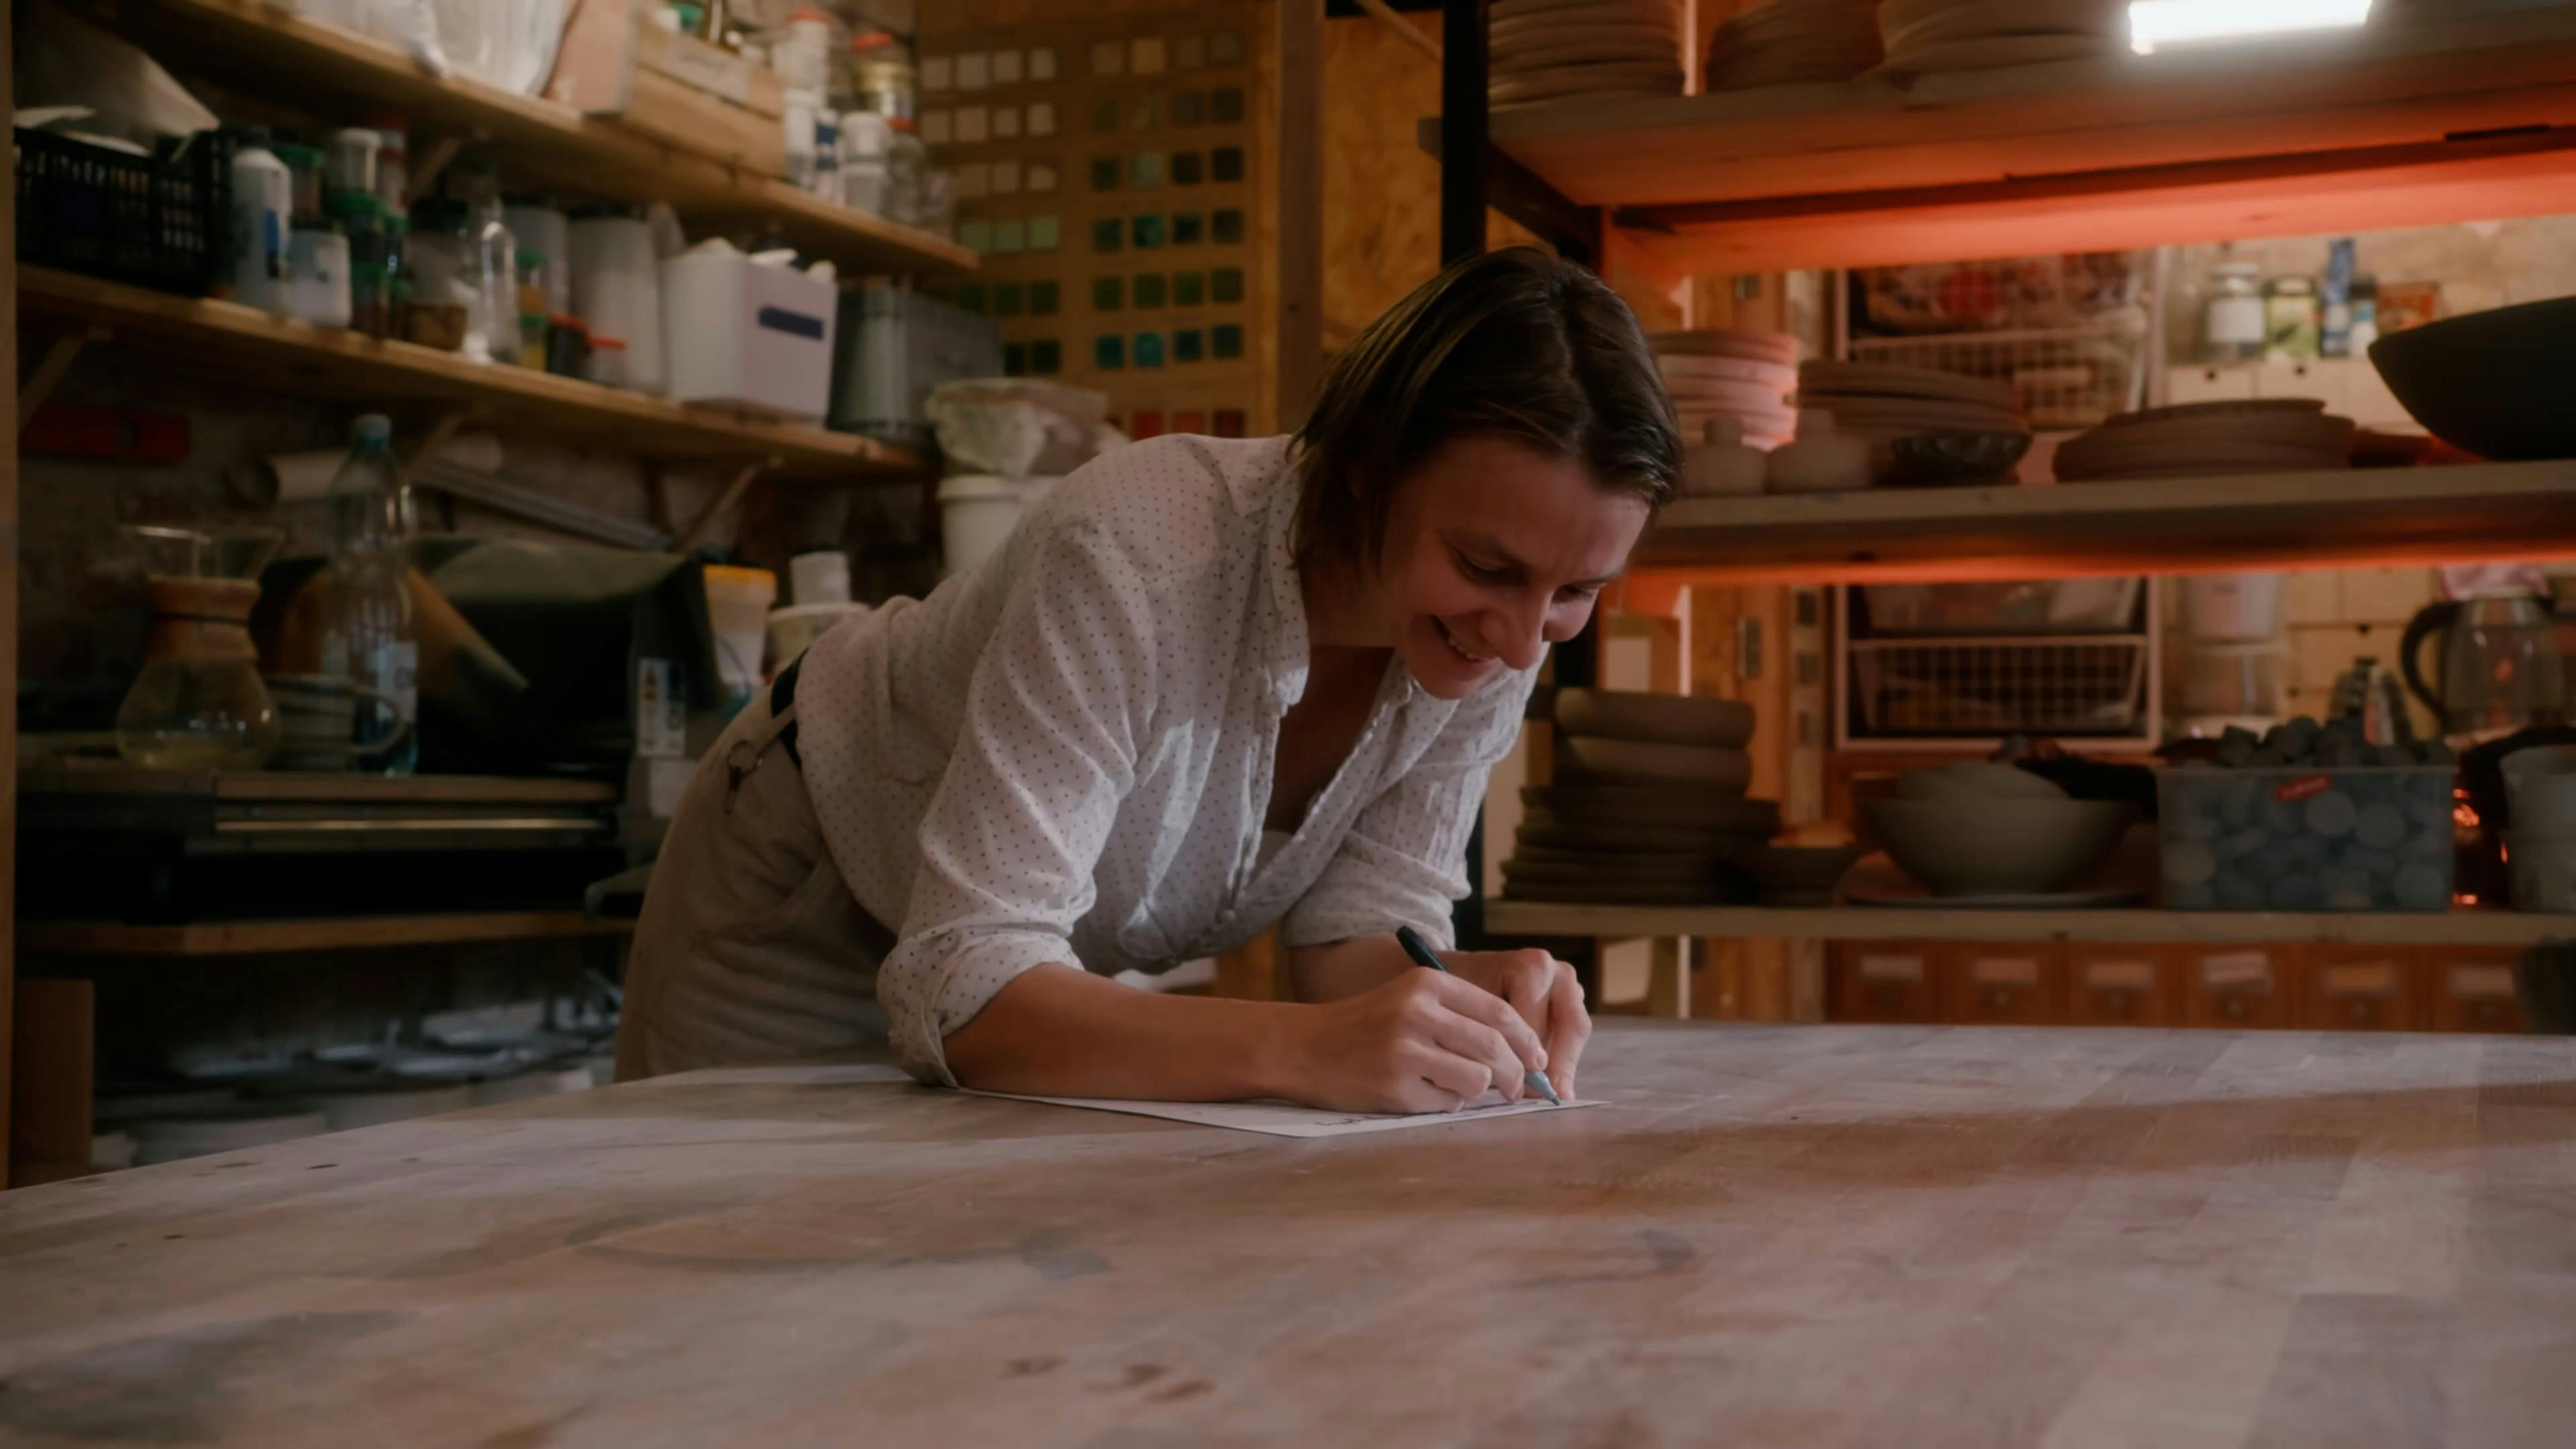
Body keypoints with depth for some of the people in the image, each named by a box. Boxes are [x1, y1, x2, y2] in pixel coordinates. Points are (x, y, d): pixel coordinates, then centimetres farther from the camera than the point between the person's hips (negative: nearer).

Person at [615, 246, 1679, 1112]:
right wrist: (1304, 1051, -55)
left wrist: (1466, 1005, -38)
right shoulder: (1136, 560, -39)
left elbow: (1361, 924, -16)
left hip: (1054, 955, 4)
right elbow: (960, 992, -43)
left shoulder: (1497, 630, -21)